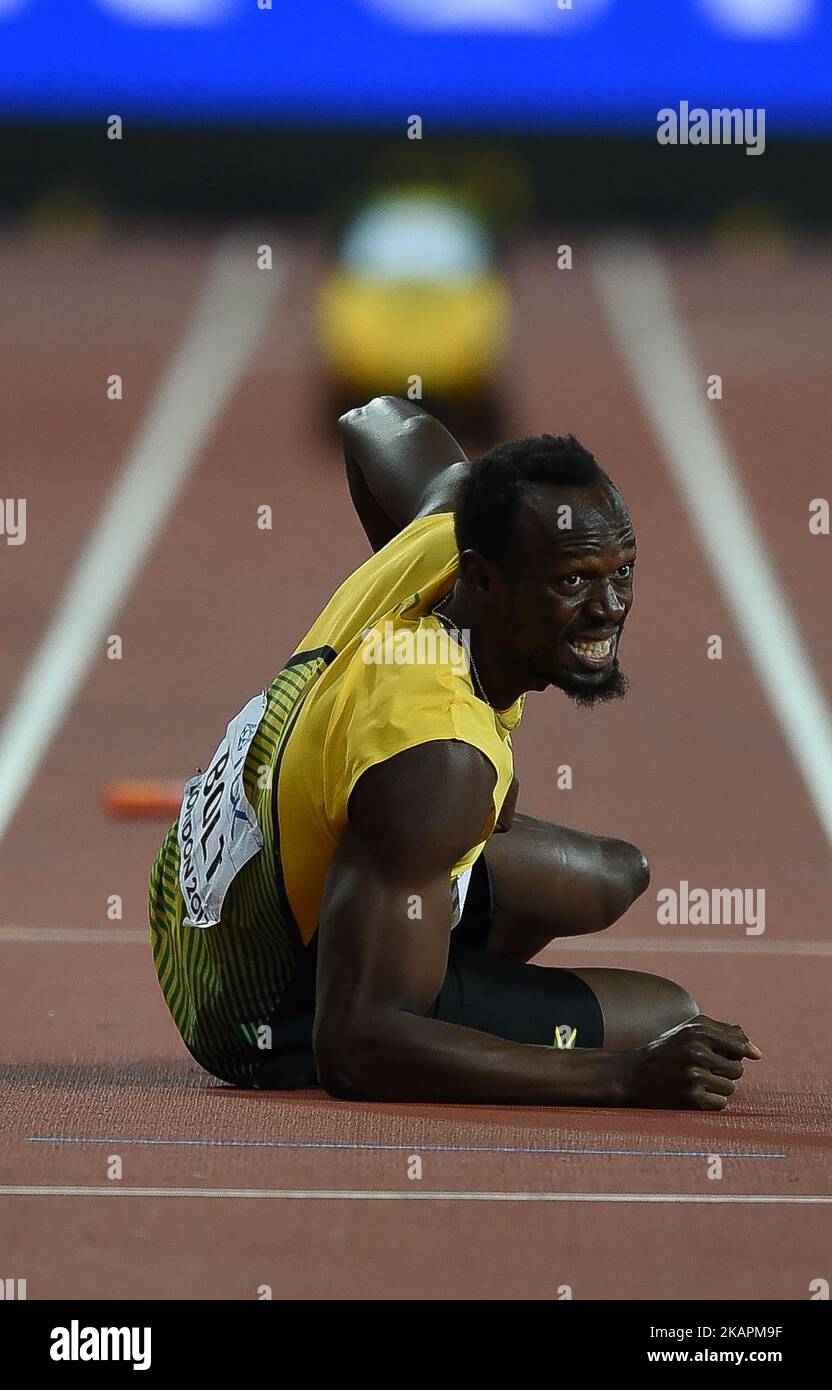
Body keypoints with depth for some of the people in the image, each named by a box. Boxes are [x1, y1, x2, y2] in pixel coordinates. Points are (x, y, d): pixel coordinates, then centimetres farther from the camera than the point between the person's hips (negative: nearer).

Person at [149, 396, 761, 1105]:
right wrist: (627, 1078, -44)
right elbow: (353, 1047, -43)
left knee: (617, 877, 24)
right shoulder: (435, 760, -39)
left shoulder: (449, 539, -14)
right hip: (273, 1024, -9)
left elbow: (383, 423, 14)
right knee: (669, 1016, -7)